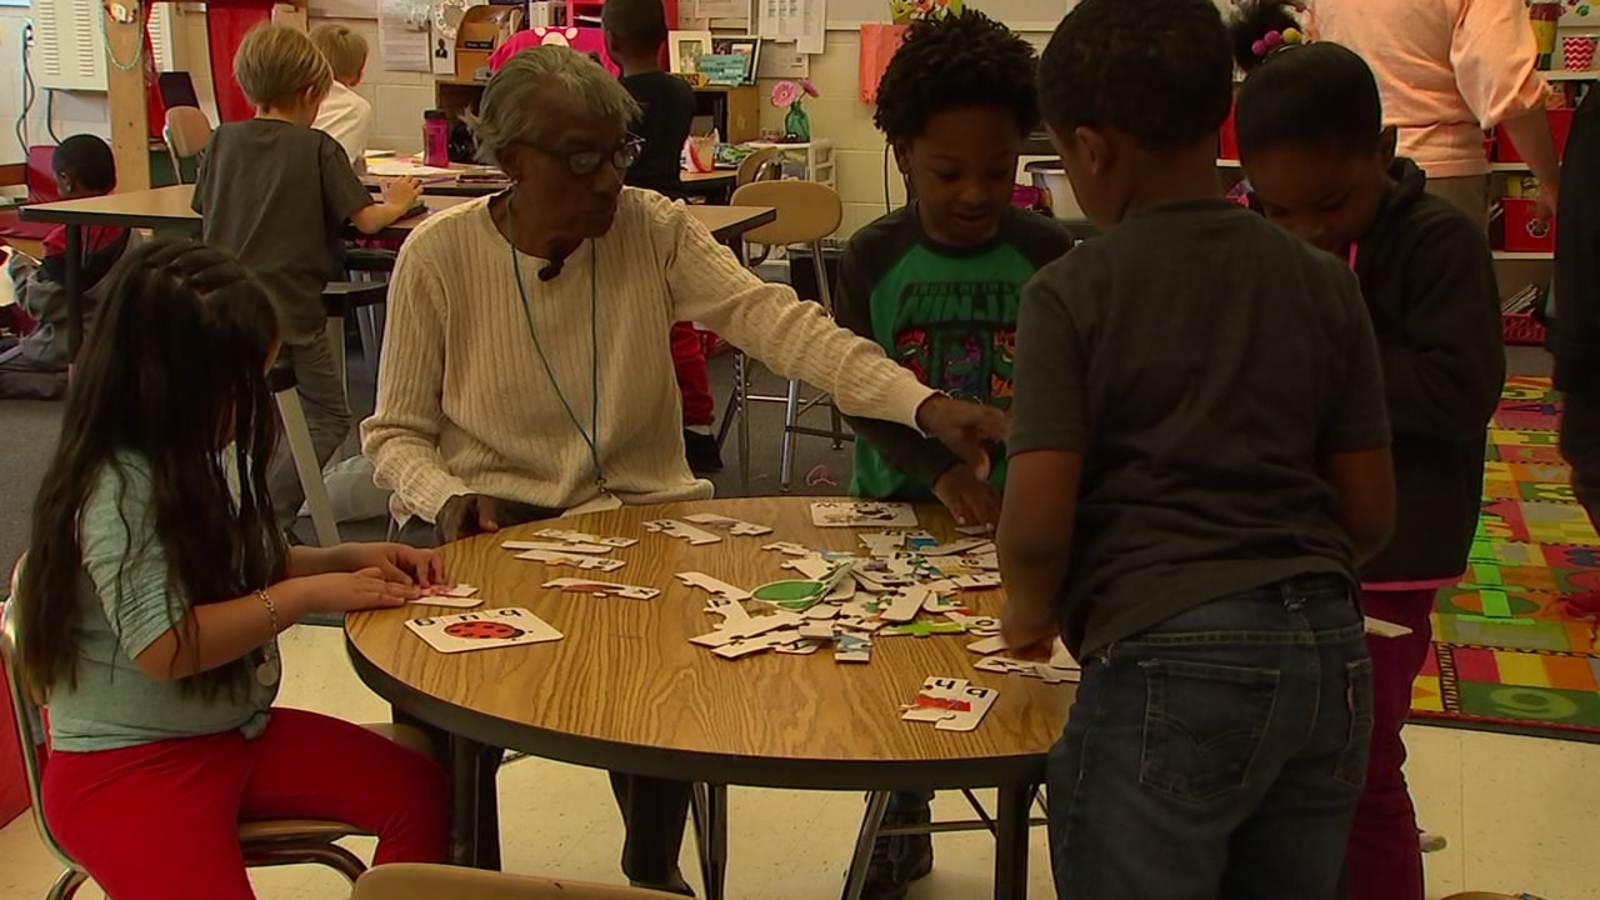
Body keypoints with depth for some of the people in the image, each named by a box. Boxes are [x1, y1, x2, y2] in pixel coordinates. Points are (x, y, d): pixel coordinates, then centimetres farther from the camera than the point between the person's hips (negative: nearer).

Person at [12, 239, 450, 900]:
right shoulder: (118, 488, -23)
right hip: (126, 768, -8)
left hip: (236, 732, 8)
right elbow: (164, 647, -28)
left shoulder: (199, 460, 4)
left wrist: (350, 559, 1)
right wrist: (311, 594, -22)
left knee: (419, 790, -6)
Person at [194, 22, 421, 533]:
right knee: (329, 418, 7)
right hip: (290, 313, -5)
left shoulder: (224, 141, 8)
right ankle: (268, 519, -5)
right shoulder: (317, 147, -4)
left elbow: (205, 214, 17)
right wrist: (397, 204, 14)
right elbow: (366, 220, -6)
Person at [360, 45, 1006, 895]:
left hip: (634, 508, 1)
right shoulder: (438, 255, -8)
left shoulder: (654, 230, -7)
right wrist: (448, 500, -24)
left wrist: (925, 405, -34)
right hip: (485, 519, 0)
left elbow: (777, 321, -21)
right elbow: (396, 432, -1)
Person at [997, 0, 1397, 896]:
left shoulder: (1071, 294, -6)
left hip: (1168, 660, -5)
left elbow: (1037, 521, -12)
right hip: (1329, 653, 5)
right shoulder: (1325, 283, 7)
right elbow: (1372, 514, 9)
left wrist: (1031, 606, 8)